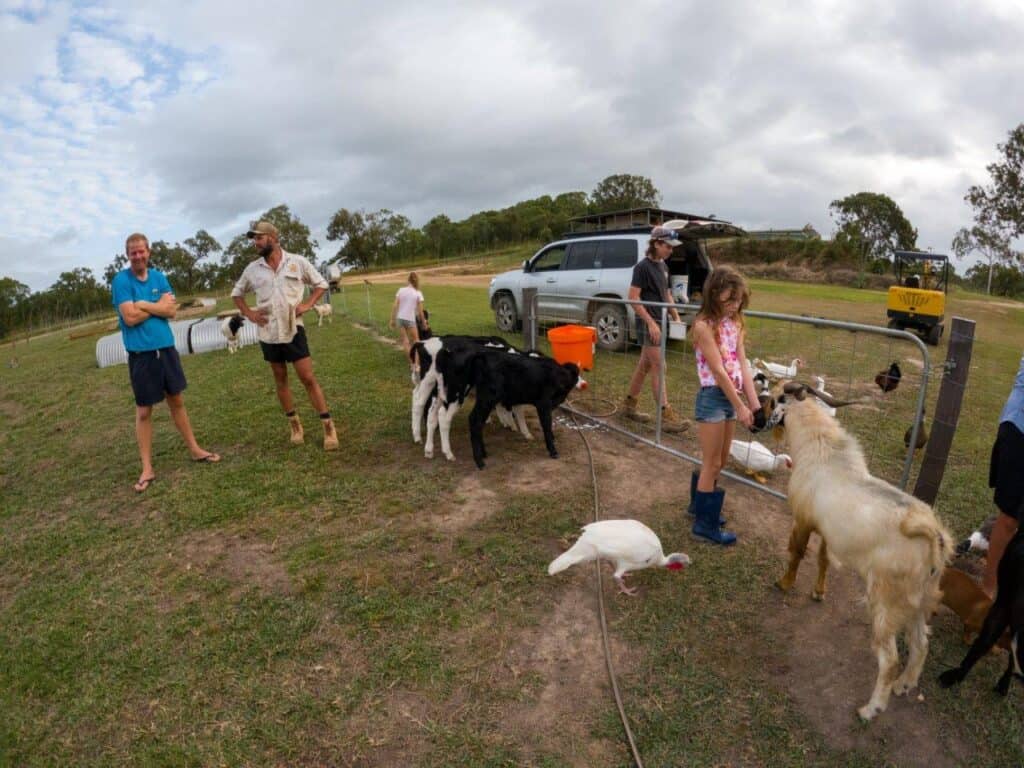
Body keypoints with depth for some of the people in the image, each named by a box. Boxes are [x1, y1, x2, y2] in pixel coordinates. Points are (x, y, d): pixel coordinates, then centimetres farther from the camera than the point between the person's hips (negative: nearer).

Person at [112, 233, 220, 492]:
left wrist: (143, 304, -13)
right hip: (140, 353, -4)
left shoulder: (159, 277, 6)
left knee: (177, 400, 15)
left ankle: (194, 449, 28)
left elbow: (172, 311, -3)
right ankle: (147, 469, 12)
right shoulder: (121, 280, -8)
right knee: (144, 411, 4)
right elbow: (130, 318, -17)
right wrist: (159, 305, -7)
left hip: (166, 347, 4)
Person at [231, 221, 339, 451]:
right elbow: (236, 293, 19)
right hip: (268, 333, 4)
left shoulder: (297, 262, -3)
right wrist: (249, 313, 3)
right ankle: (295, 424, 23)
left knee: (308, 378, -6)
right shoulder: (252, 269, 5)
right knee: (280, 379, 11)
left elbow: (321, 283, 6)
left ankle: (328, 426, 0)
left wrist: (308, 304, -8)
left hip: (293, 329, -3)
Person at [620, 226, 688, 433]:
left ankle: (629, 405, 23)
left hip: (659, 322, 8)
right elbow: (633, 298, -17)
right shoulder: (643, 267, -13)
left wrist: (675, 316, 11)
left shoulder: (663, 266, 12)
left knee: (644, 365, 13)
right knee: (658, 368, -7)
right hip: (648, 323, -8)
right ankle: (667, 416, -3)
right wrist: (651, 323, -21)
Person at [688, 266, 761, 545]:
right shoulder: (704, 326, -16)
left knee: (719, 461, 18)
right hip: (713, 397, -7)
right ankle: (705, 523, 16)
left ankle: (699, 505, 38)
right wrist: (741, 408, -17)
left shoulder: (734, 324, 8)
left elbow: (743, 367, 4)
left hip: (732, 397, 8)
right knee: (712, 463, 2)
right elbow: (718, 371, -18)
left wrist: (755, 405, -2)